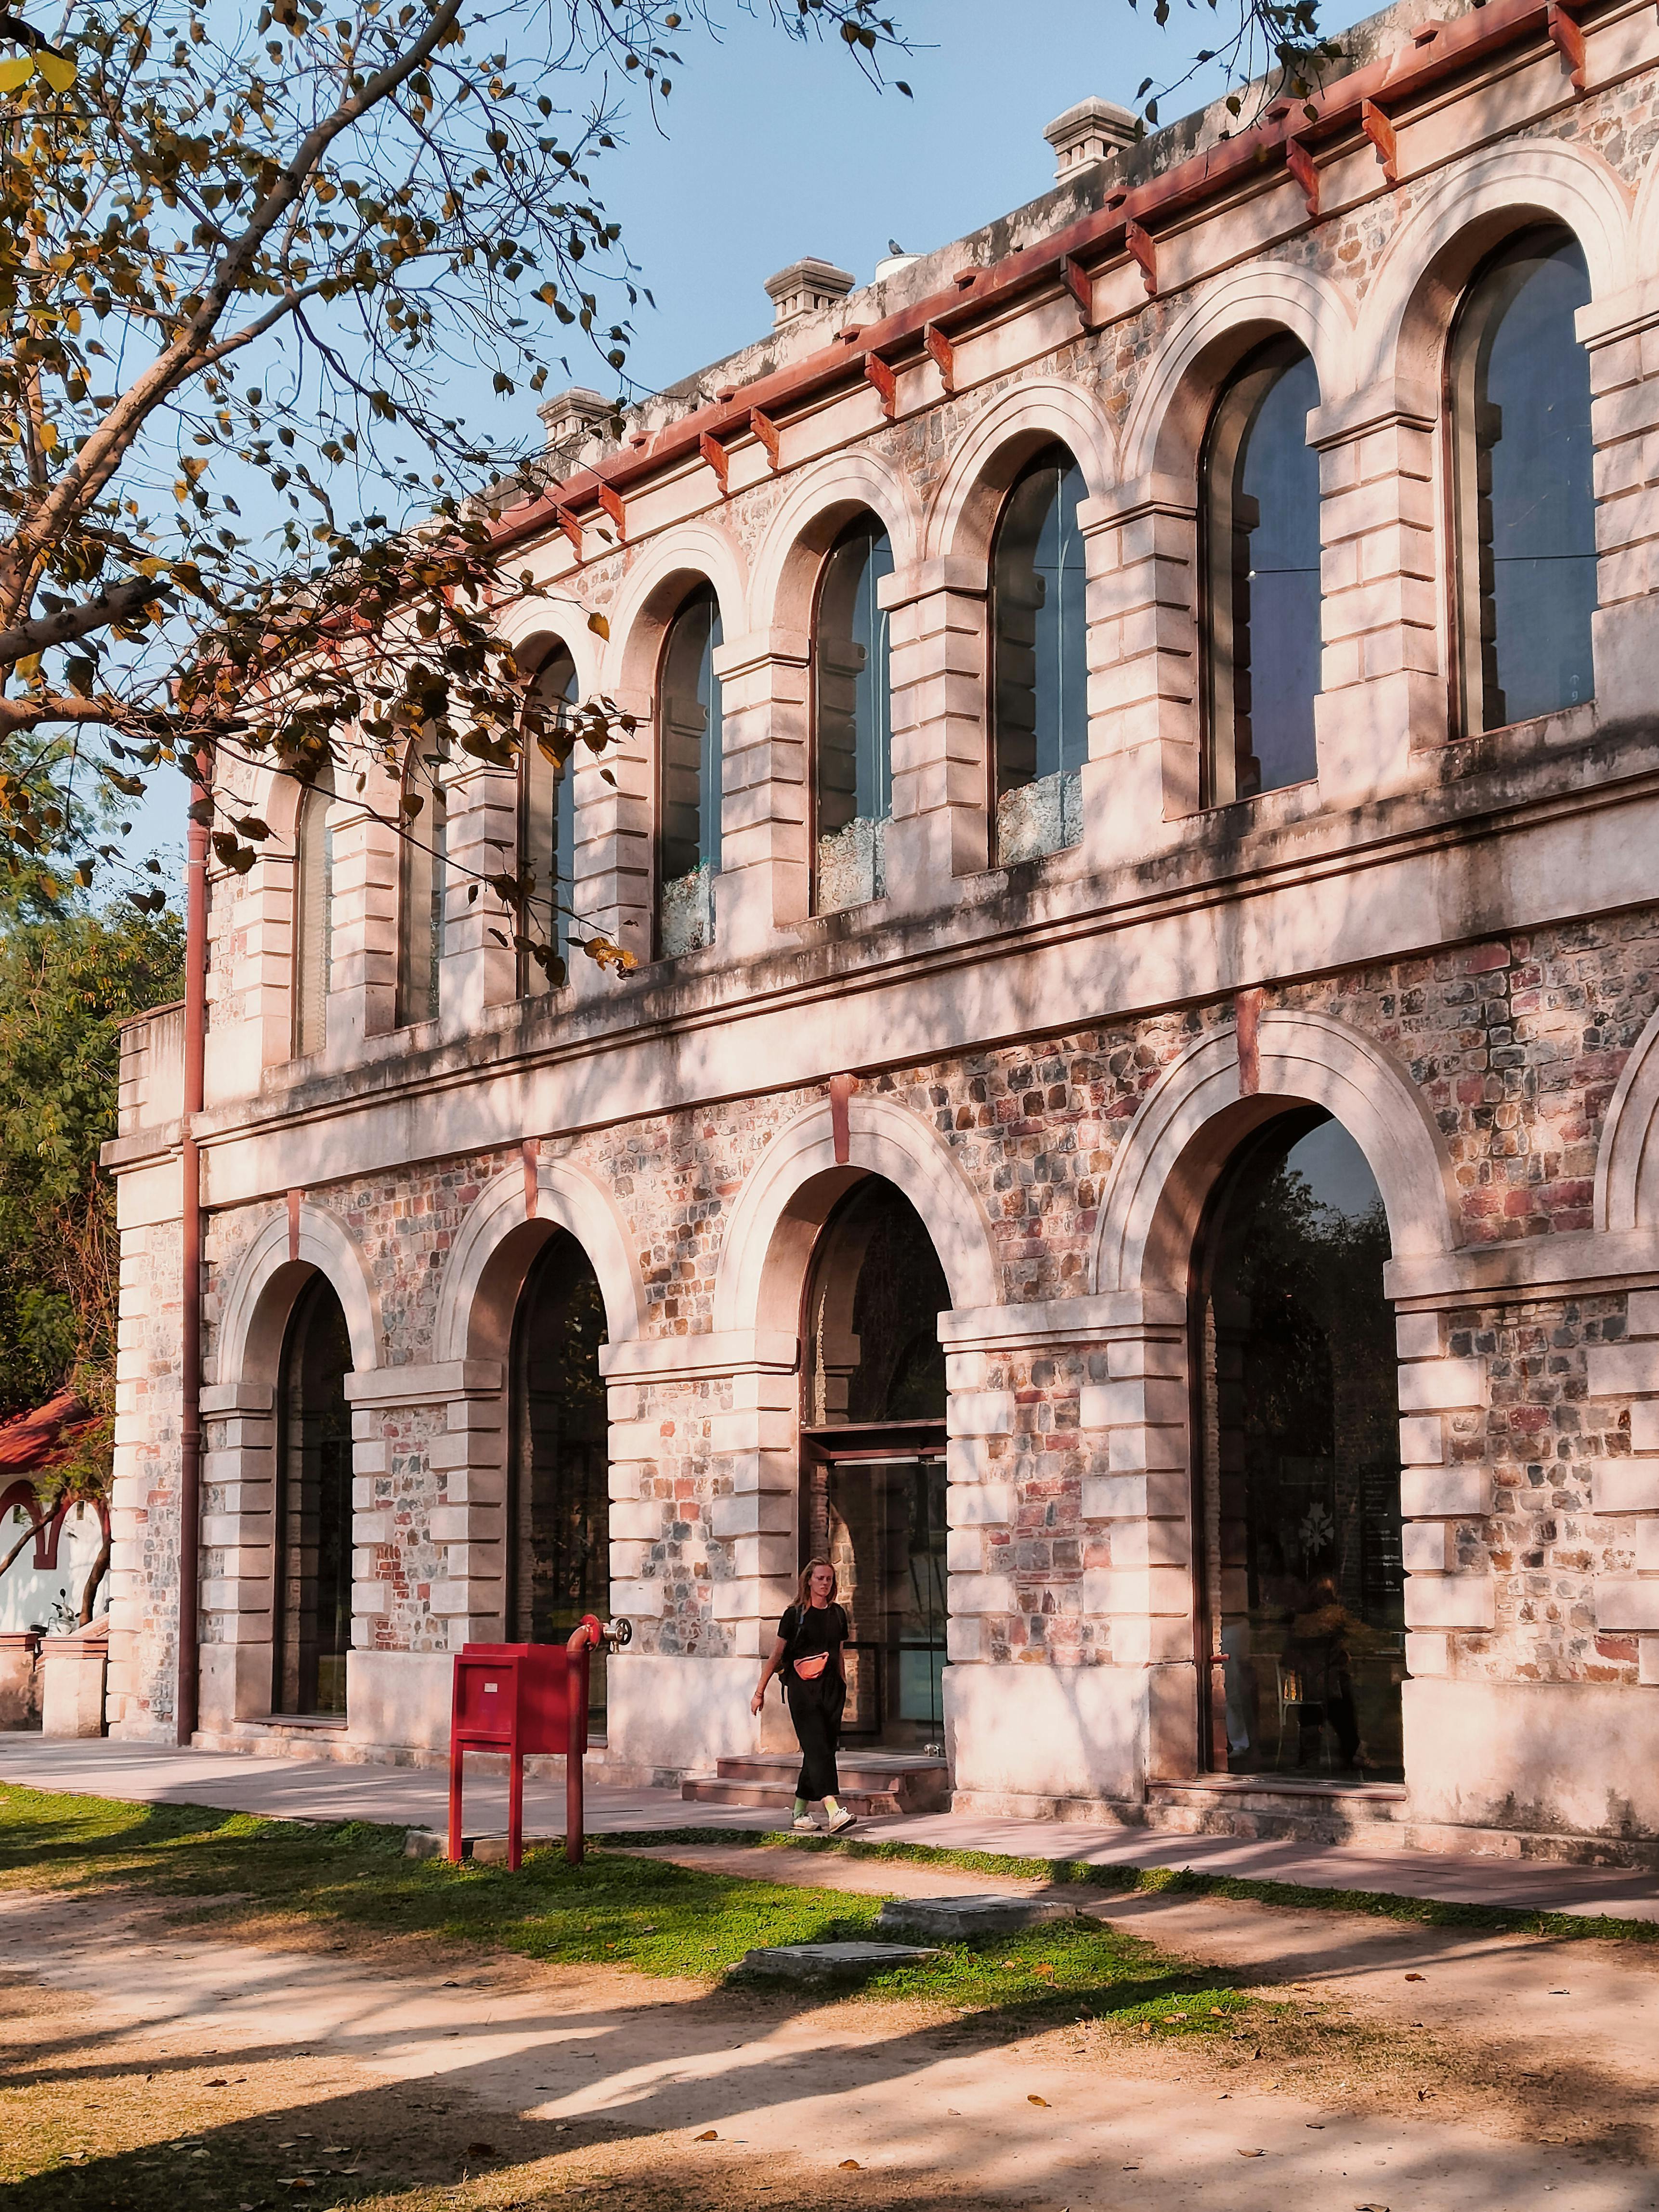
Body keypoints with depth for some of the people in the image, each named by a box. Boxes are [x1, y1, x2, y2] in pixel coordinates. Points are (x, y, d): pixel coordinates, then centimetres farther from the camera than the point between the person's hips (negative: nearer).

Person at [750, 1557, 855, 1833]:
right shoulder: (796, 1614, -2)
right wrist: (760, 1692, 3)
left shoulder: (838, 1614, 12)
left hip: (831, 1687, 5)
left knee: (823, 1750, 4)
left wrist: (843, 1687, 22)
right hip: (803, 1688, -5)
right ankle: (833, 1812, -26)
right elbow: (776, 1653, 2)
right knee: (817, 1748, -15)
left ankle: (800, 1813, 14)